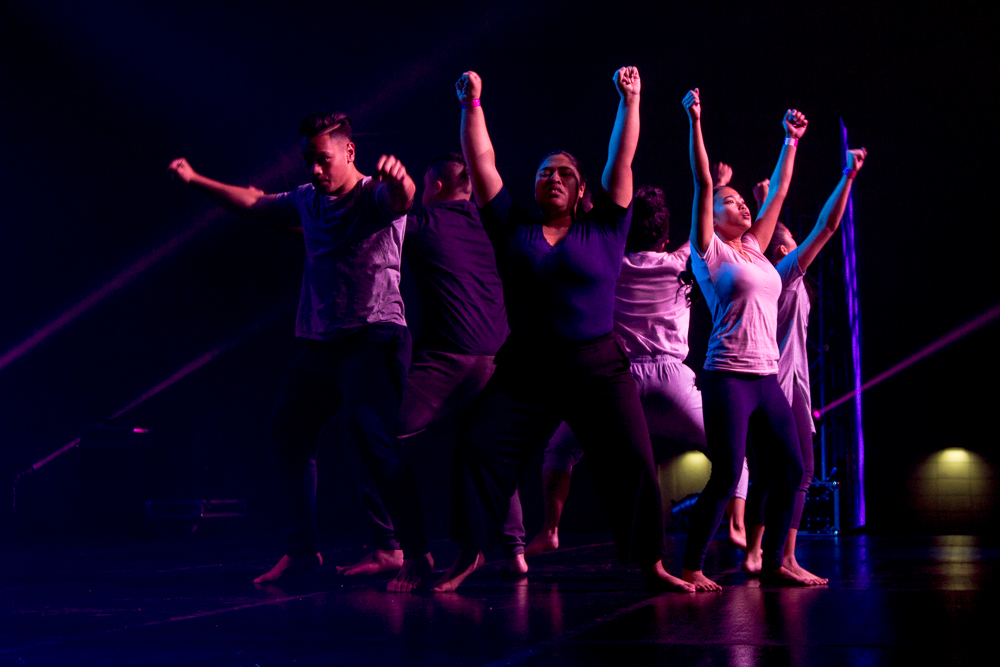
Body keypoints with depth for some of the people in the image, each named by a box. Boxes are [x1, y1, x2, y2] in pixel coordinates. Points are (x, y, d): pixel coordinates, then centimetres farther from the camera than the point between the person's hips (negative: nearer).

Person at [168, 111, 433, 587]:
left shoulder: (375, 196, -8)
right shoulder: (307, 200, 14)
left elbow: (403, 197, -32)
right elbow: (256, 203, 31)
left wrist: (397, 176, -56)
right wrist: (195, 180, 29)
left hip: (373, 338, -8)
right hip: (320, 344, 8)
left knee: (370, 433, -24)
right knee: (287, 436, 12)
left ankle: (417, 549, -20)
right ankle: (302, 549, 25)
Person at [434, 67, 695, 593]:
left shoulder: (603, 230, 7)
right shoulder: (513, 228, 9)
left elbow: (622, 161, 3)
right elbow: (481, 163, 8)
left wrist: (630, 102, -1)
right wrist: (471, 105, 4)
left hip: (598, 368, -1)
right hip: (525, 370, 1)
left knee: (632, 462, -8)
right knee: (477, 450, -7)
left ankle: (651, 564, 4)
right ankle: (469, 555, 7)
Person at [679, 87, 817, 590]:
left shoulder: (753, 249, 18)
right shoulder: (709, 251, 0)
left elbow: (779, 193, 24)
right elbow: (703, 185, -8)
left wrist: (792, 141, 26)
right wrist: (695, 123, -14)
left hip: (767, 379, 8)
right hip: (728, 376, -7)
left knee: (789, 471, 5)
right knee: (726, 476, -11)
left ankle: (773, 563, 15)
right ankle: (691, 568, -2)